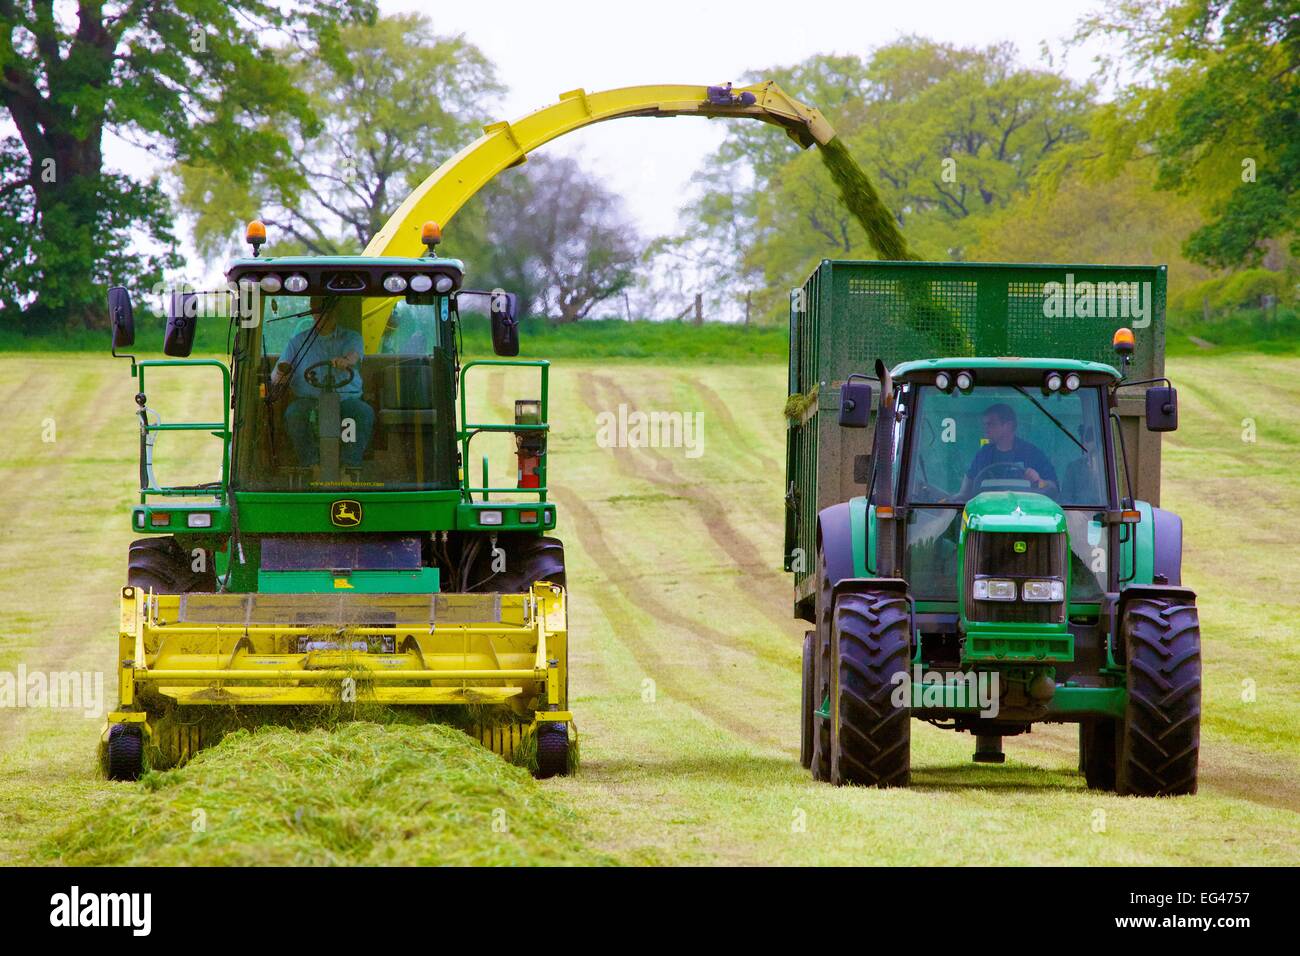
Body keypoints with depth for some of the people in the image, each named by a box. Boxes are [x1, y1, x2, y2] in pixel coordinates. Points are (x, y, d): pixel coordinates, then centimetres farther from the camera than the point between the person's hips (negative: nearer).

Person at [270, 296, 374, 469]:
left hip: (346, 398, -1)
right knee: (294, 414, -32)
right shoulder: (298, 341, 18)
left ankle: (352, 465, -34)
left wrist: (346, 360, -39)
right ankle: (309, 464, -30)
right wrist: (280, 375, -14)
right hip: (310, 399, 1)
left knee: (365, 413, -32)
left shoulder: (351, 338, 13)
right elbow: (276, 377, 13)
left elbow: (354, 354, -12)